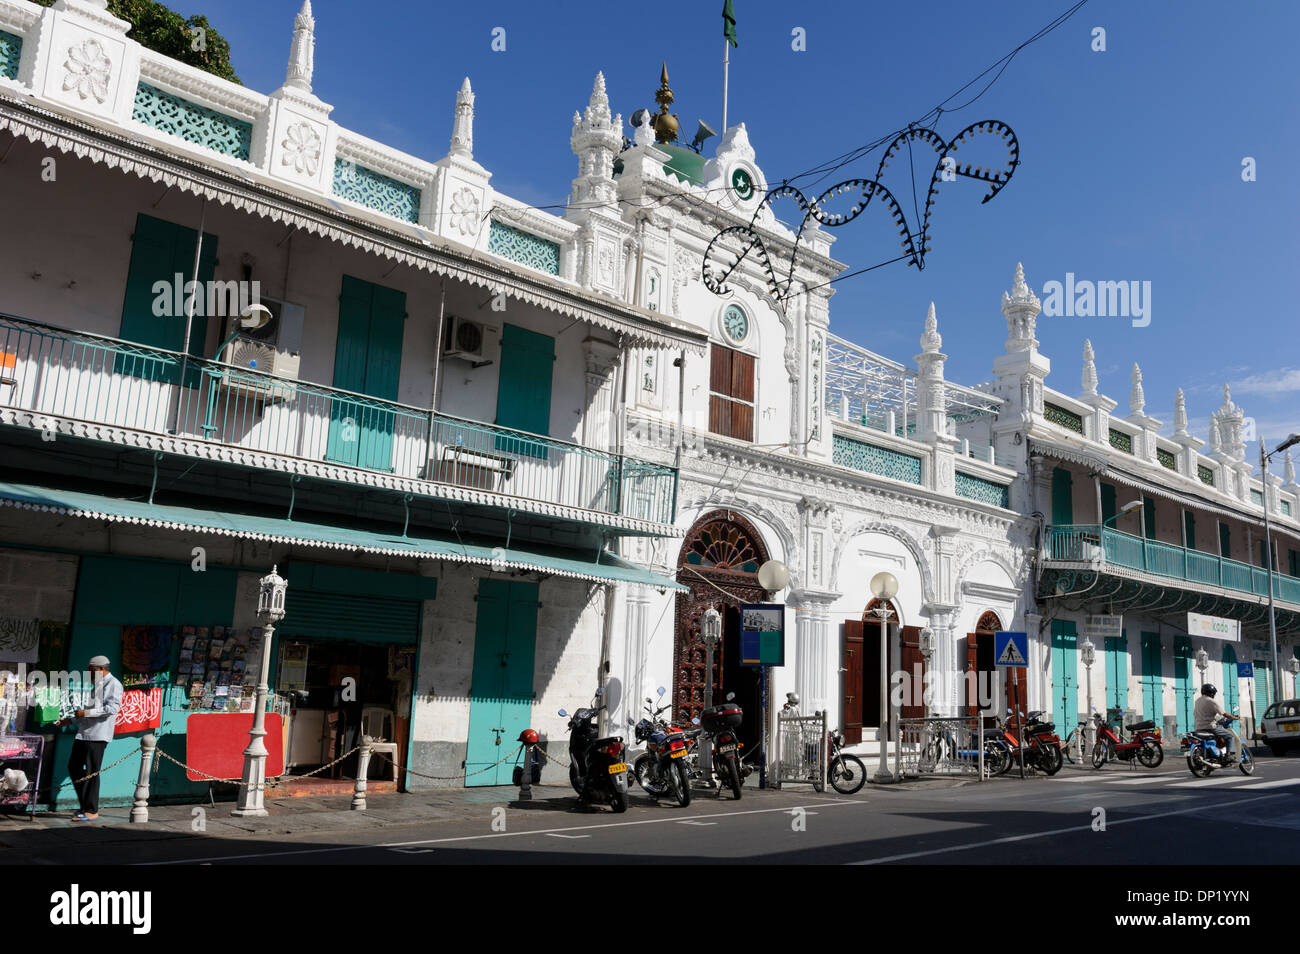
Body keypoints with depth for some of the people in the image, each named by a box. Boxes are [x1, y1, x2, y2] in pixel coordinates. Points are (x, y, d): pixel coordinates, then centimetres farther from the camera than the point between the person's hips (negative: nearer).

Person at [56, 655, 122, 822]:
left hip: (98, 735, -10)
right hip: (84, 733, 10)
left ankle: (92, 811, 1)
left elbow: (112, 708, -19)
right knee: (74, 767, 12)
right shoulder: (96, 686, 23)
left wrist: (86, 713, -17)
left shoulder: (113, 685, -7)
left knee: (91, 772, -6)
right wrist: (70, 720, 24)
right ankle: (85, 805, 21)